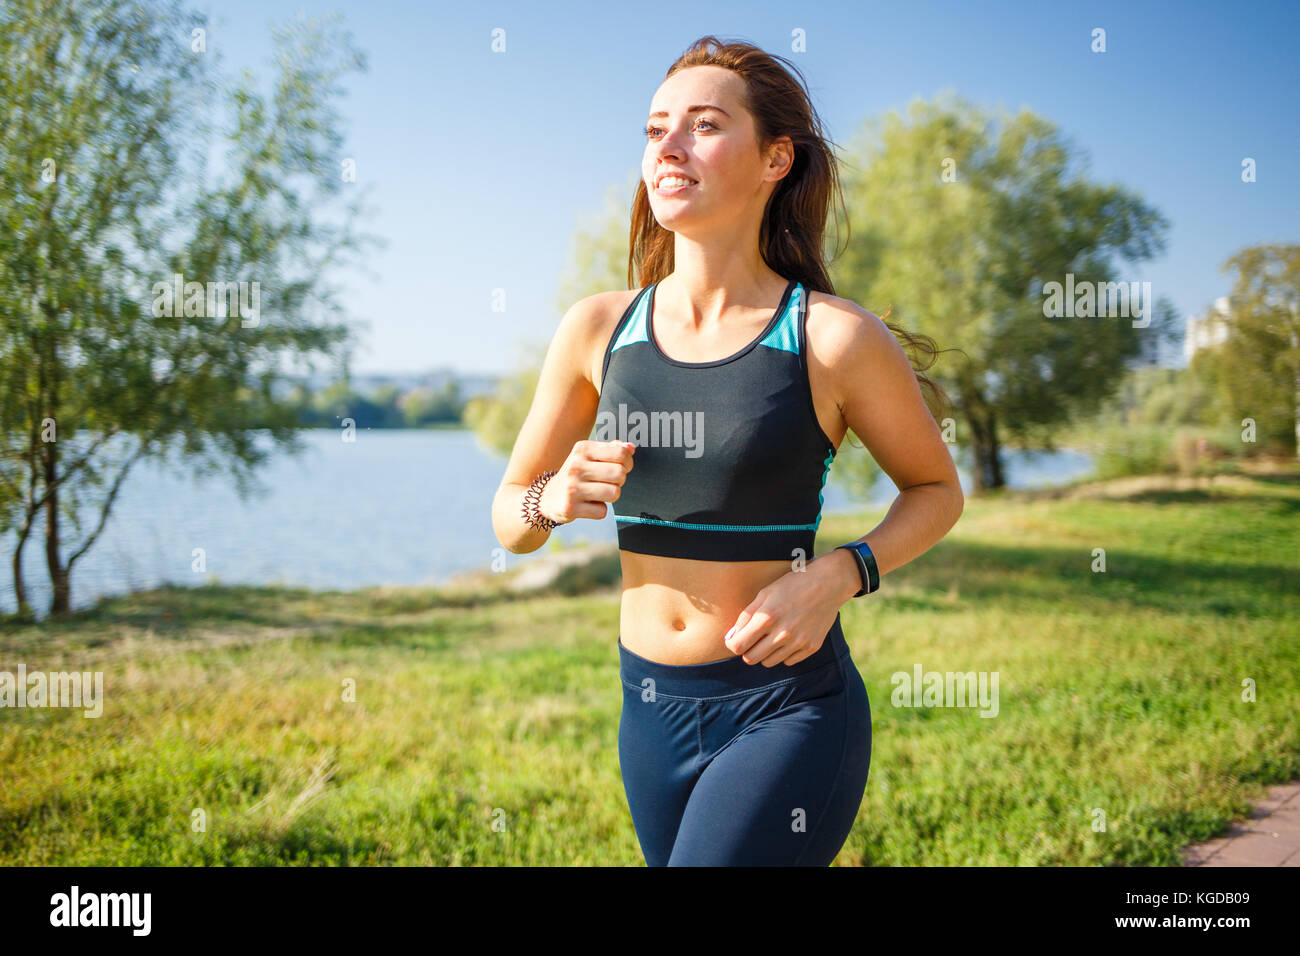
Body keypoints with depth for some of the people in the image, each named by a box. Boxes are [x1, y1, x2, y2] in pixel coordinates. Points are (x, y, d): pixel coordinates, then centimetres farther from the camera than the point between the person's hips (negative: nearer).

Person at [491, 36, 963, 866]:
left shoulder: (835, 339, -11)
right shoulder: (599, 329, -1)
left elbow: (938, 491, 4)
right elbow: (508, 520, 7)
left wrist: (837, 577, -13)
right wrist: (554, 499, -15)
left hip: (788, 710, -4)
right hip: (652, 709, 4)